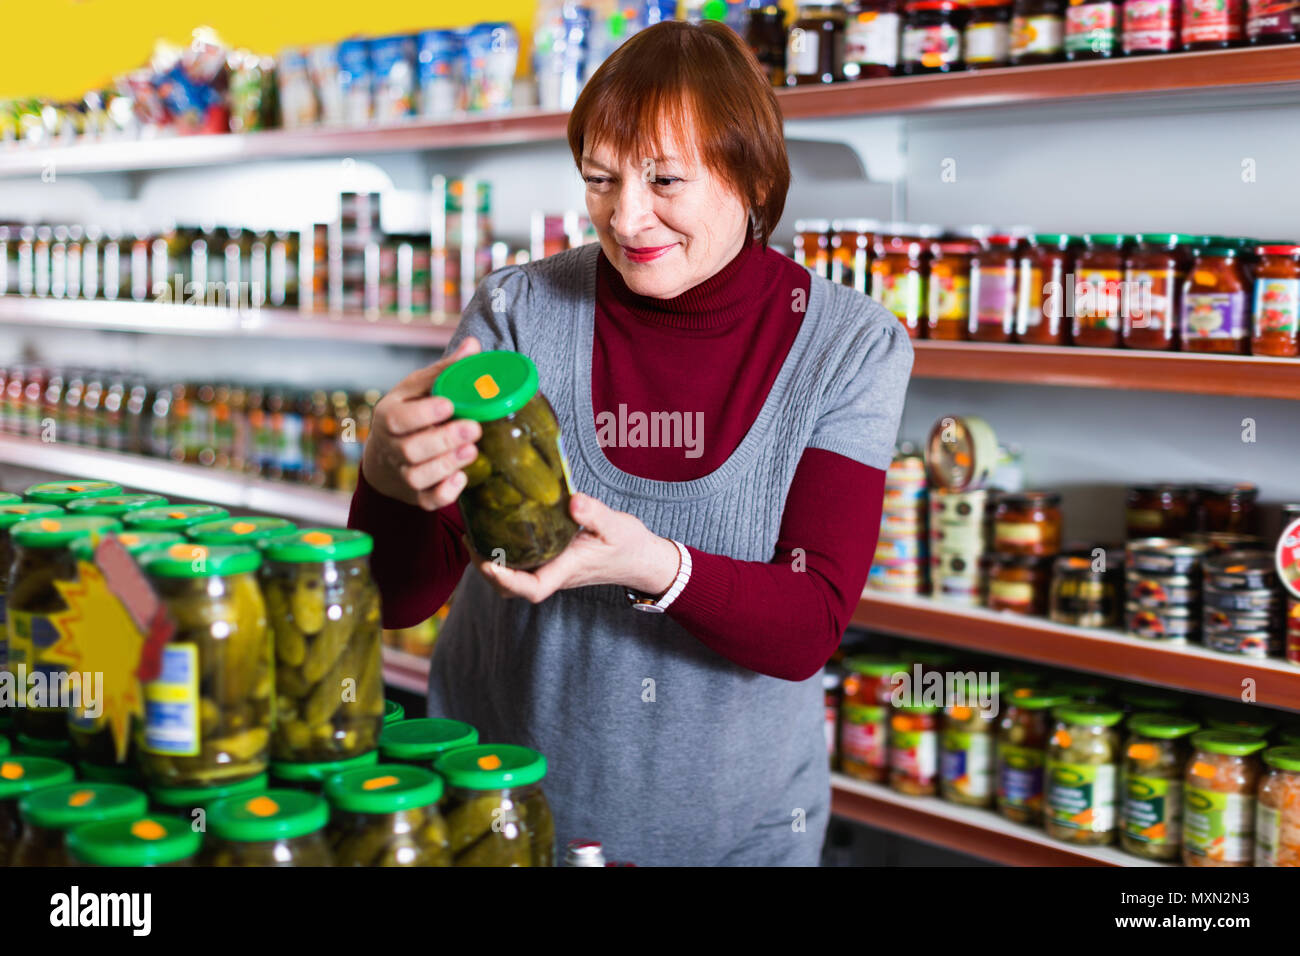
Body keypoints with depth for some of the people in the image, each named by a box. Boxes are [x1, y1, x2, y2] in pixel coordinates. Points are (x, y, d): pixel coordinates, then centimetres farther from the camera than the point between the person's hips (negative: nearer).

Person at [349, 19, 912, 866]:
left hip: (734, 822, 0)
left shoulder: (850, 348, -12)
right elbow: (399, 597, -13)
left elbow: (809, 630, -17)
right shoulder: (519, 313, -11)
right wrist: (391, 475, -35)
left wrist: (656, 567, -36)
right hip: (499, 802, 1)